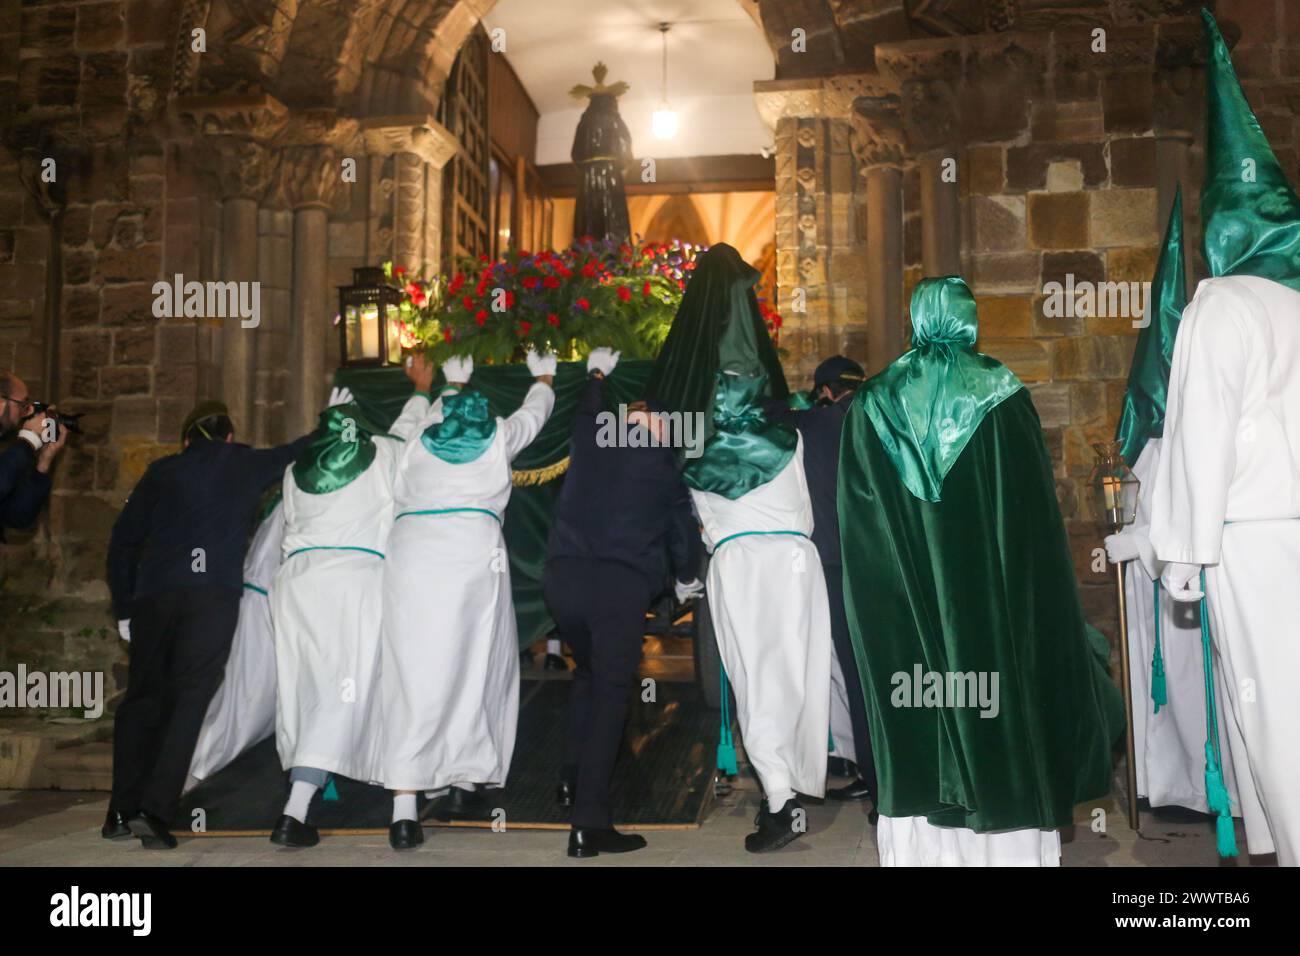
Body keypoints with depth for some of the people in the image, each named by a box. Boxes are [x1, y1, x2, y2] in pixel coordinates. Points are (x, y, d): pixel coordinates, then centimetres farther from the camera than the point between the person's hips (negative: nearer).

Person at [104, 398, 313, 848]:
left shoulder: (161, 471, 20)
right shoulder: (245, 464, 14)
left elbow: (122, 541, 16)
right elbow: (299, 452, 24)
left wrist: (124, 608, 19)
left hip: (153, 593, 3)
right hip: (213, 593, -3)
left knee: (142, 697, 13)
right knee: (189, 697, -3)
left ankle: (122, 811, 13)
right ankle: (154, 810, -14)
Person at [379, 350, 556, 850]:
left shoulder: (418, 440, 24)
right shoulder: (498, 436, 19)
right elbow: (535, 410, 39)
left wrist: (450, 388, 68)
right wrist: (543, 376, 60)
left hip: (409, 554, 2)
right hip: (473, 554, -1)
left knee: (412, 676, -2)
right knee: (475, 668, 11)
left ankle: (404, 807, -9)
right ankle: (462, 784, 17)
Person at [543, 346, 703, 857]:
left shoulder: (590, 439, 18)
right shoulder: (665, 466, 12)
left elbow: (587, 409, 41)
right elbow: (683, 527, 21)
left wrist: (597, 373, 63)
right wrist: (686, 581, 41)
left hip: (563, 574, 4)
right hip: (621, 582, -4)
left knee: (588, 672, 25)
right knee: (610, 692, -2)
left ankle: (572, 778, 23)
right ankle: (590, 822, -7)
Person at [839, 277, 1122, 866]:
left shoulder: (873, 405, 1)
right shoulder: (1002, 396, -4)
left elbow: (856, 524, 1)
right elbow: (1038, 514, -2)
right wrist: (1041, 597, 6)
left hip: (905, 602, 2)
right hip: (993, 592, -1)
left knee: (919, 722, 8)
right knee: (999, 704, 7)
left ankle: (923, 844, 15)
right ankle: (1010, 842, 14)